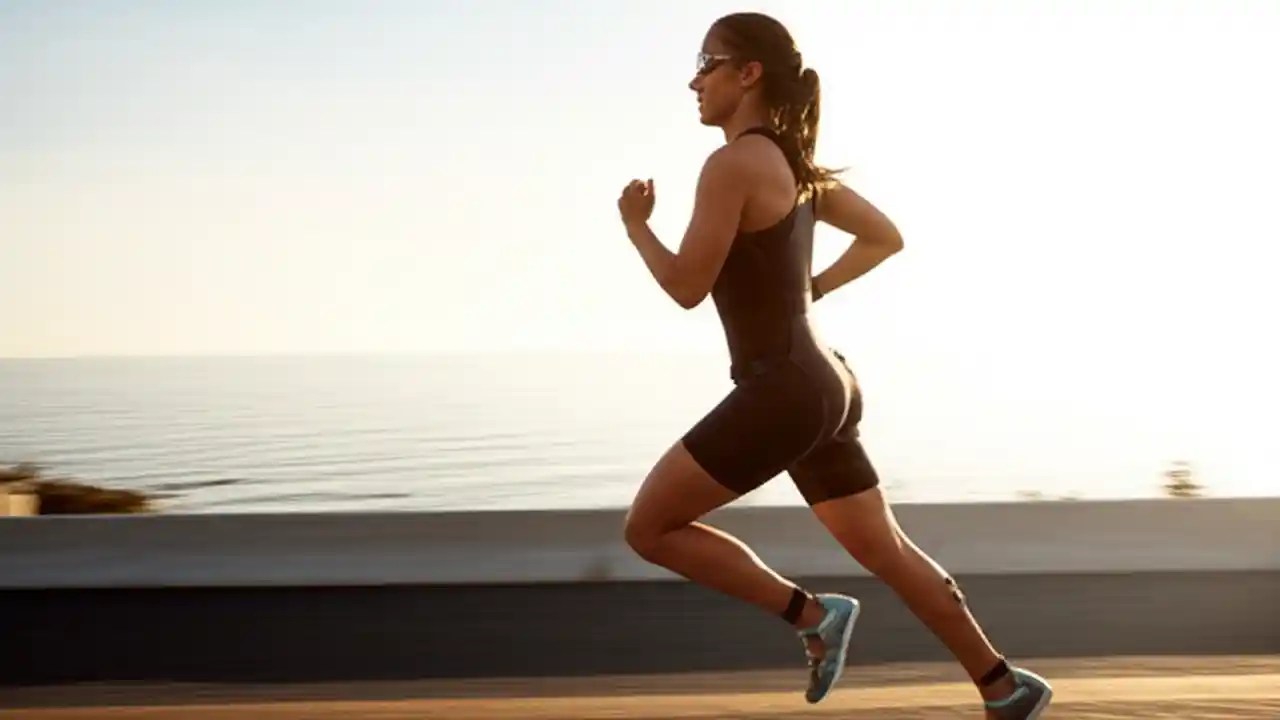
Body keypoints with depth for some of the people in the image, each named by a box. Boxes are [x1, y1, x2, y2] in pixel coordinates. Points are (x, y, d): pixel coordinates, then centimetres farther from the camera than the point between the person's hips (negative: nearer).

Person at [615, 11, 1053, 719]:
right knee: (883, 549, 19)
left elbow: (687, 287, -16)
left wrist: (634, 223, 1)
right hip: (824, 384, 10)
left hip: (782, 393, -10)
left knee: (648, 529, -2)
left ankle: (810, 614, -2)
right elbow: (885, 237, 22)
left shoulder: (732, 163, -15)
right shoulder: (794, 165, 13)